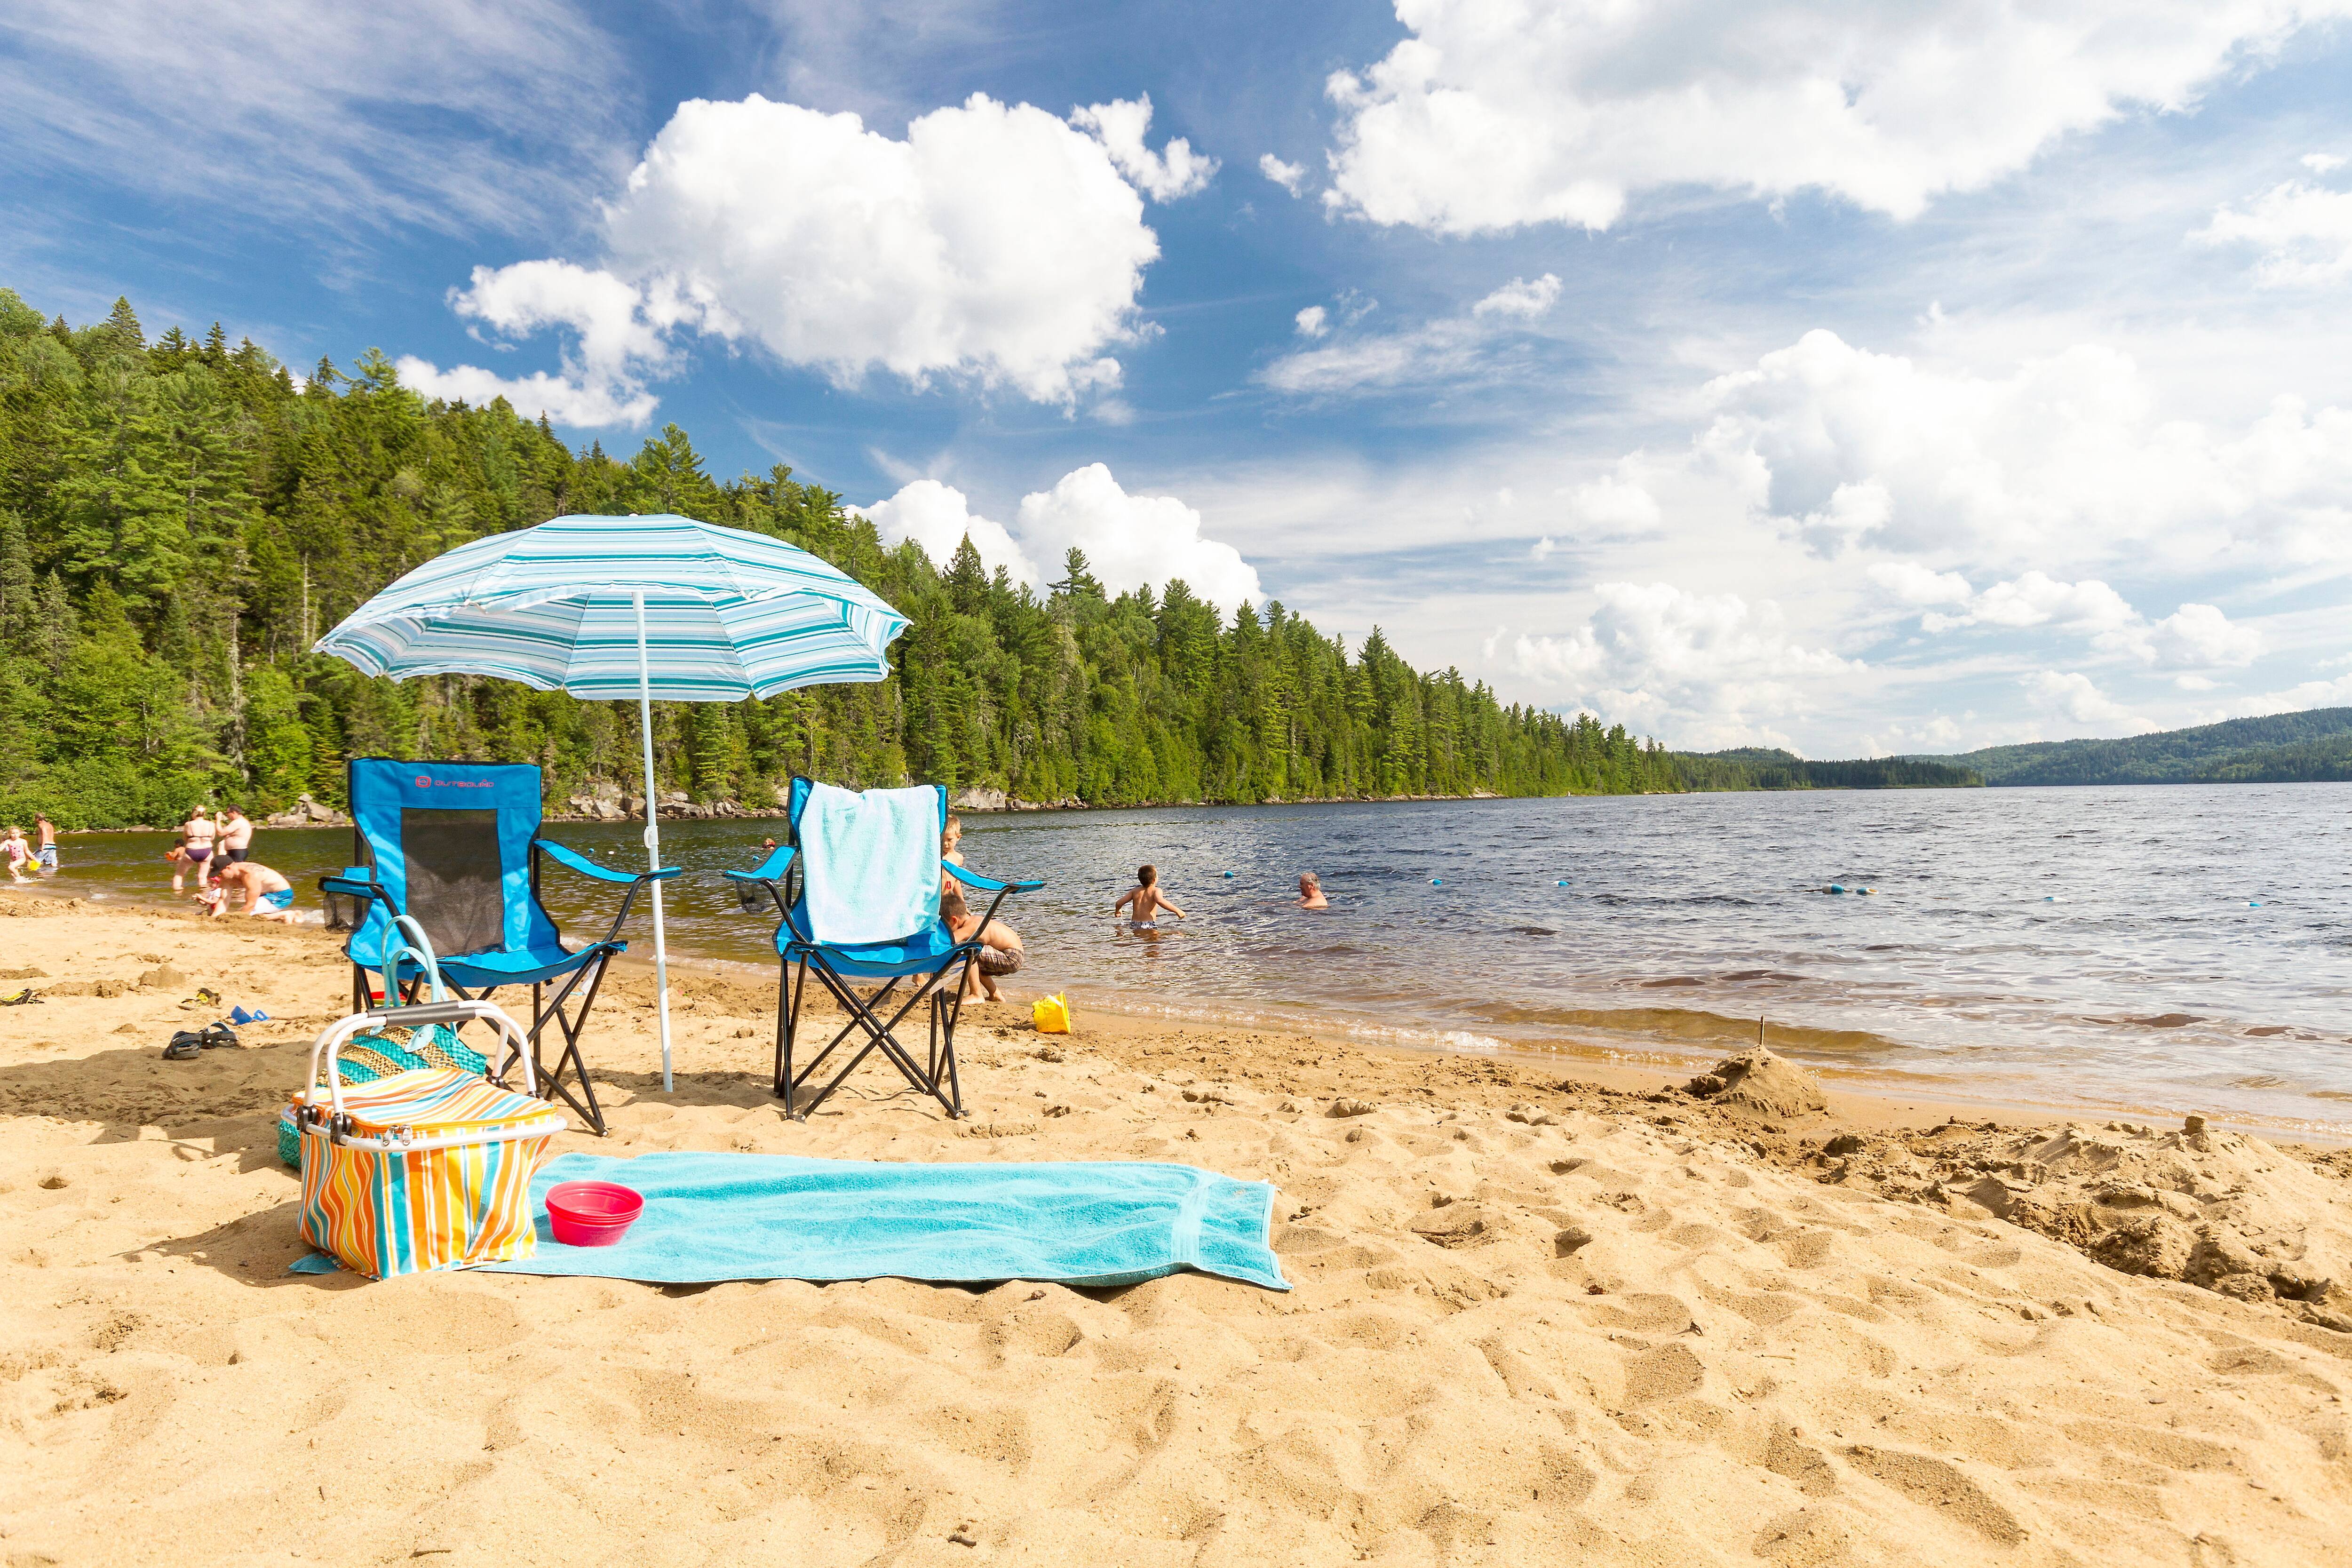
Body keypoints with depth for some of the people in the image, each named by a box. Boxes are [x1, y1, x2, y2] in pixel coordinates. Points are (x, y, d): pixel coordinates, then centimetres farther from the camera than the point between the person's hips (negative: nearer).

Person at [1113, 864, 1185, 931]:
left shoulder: (1135, 891, 15)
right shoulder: (1156, 891, 0)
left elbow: (1119, 903, 13)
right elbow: (1160, 901, -22)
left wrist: (1117, 911, 36)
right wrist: (1177, 911, -17)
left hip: (1135, 926, 5)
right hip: (1149, 926, -5)